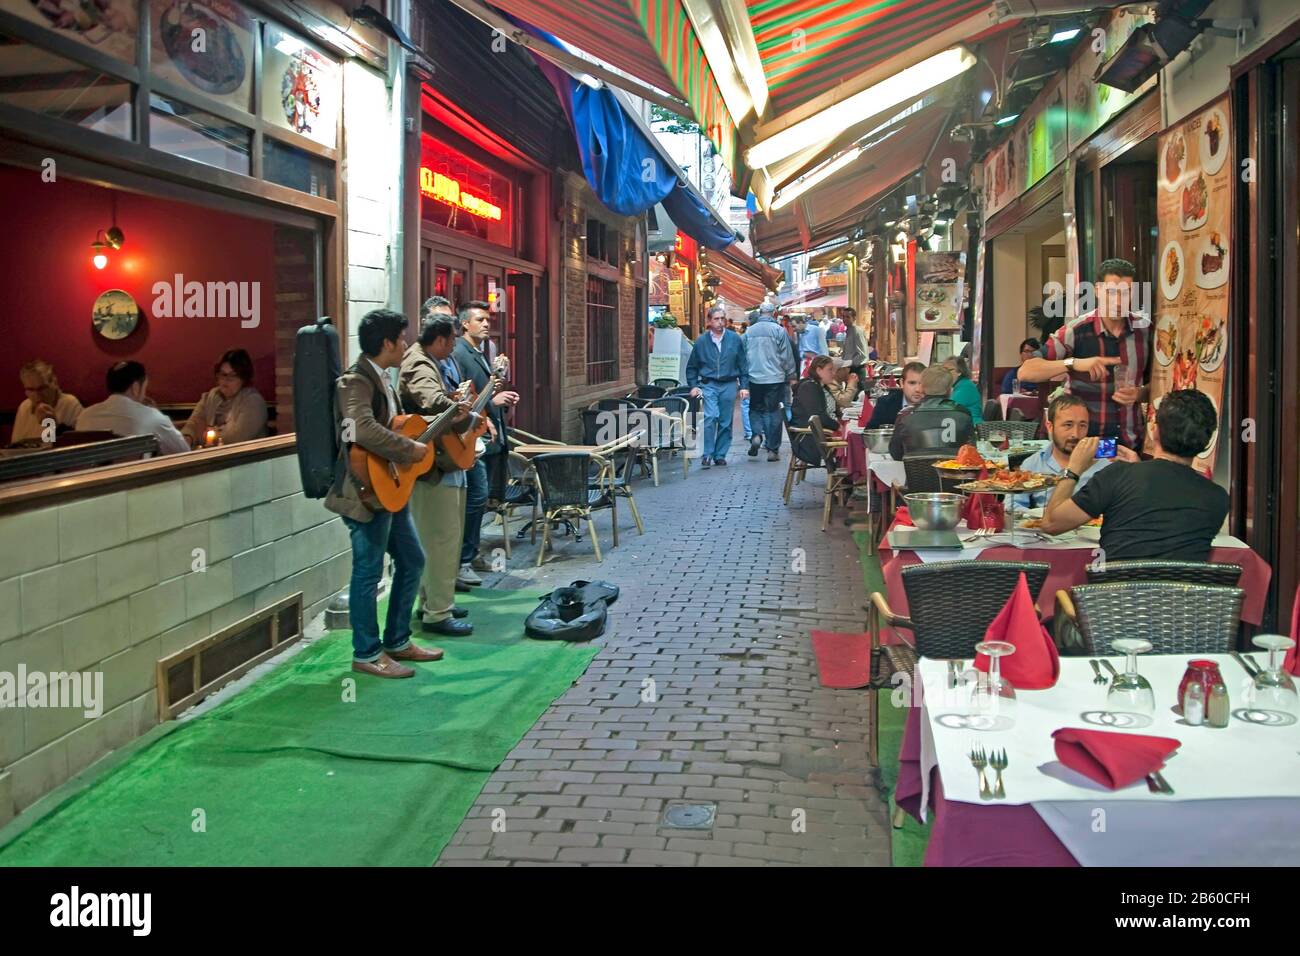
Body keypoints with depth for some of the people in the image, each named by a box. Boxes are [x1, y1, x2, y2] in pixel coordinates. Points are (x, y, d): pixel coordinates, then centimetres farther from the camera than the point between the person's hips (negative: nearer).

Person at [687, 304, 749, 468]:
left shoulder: (735, 339, 3)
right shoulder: (701, 341, 2)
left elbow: (742, 364, 7)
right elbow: (692, 367, 11)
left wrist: (744, 386, 2)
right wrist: (693, 385, 2)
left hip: (729, 385, 1)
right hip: (708, 385, -1)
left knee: (725, 422, 5)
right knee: (710, 417, -17)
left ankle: (720, 455, 17)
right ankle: (707, 454, -11)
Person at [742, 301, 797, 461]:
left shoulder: (749, 331, 4)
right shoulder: (778, 330, -7)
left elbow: (744, 356, 11)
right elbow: (787, 356, -5)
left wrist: (745, 375, 22)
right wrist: (791, 375, 8)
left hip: (754, 378, 2)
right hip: (774, 378, -2)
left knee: (756, 408, 17)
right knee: (773, 412, 4)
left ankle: (756, 435, -8)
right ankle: (773, 449, 6)